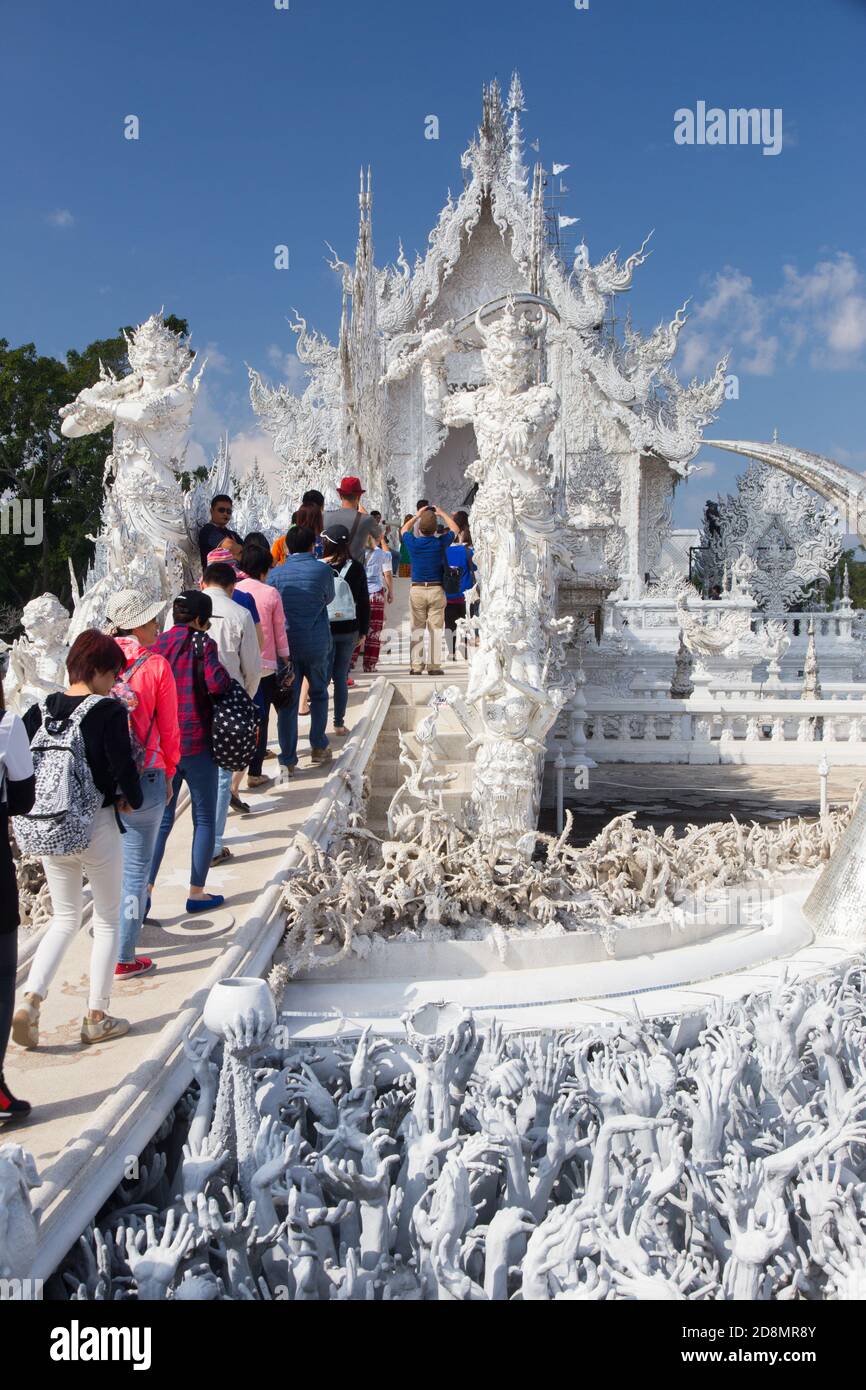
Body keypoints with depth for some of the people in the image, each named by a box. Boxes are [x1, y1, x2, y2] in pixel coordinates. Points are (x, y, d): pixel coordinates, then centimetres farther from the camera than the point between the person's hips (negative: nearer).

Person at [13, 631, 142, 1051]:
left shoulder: (43, 708, 3)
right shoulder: (109, 710, -13)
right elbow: (123, 766, -17)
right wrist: (131, 800, 2)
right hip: (96, 827, -5)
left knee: (65, 918, 20)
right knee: (107, 921, 12)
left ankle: (29, 1000, 4)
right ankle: (97, 1017, 16)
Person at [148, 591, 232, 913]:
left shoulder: (157, 644, 4)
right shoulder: (202, 643, -9)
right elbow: (216, 683, -22)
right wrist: (226, 678, -2)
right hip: (197, 744, -4)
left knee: (161, 819, 12)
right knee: (204, 819, 10)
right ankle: (196, 893, 14)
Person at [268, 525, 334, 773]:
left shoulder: (276, 573, -4)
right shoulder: (323, 570, -7)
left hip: (285, 644, 0)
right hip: (317, 644, 0)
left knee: (288, 702, 3)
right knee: (319, 693, 21)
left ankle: (287, 760, 2)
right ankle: (318, 747, 28)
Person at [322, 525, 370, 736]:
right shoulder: (356, 568, -2)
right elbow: (364, 602, 2)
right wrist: (363, 631, 10)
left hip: (323, 630, -2)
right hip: (348, 630, 2)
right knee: (341, 677, 9)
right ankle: (339, 724, 12)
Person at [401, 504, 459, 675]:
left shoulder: (413, 543, -5)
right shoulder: (440, 543, -6)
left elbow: (405, 529, 20)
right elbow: (454, 528, 16)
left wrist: (418, 515, 27)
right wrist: (442, 513, 25)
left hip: (417, 589, 1)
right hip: (436, 589, -1)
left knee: (416, 629, 5)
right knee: (436, 629, 3)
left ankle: (415, 665, 3)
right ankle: (434, 665, 2)